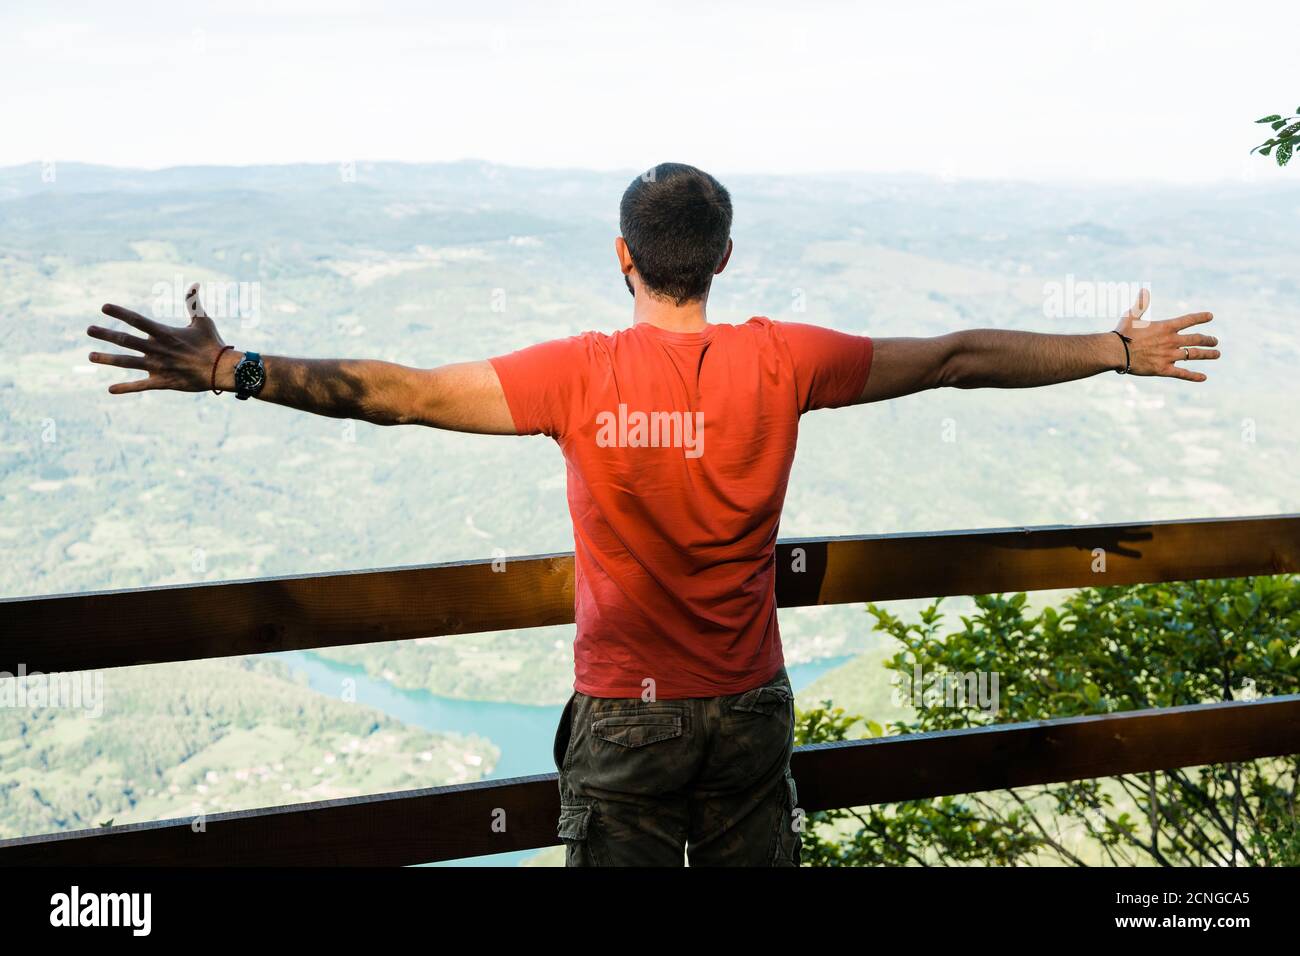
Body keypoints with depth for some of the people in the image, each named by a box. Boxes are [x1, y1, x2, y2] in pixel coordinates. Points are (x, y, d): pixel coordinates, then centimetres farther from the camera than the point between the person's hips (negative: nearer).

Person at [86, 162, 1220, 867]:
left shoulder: (582, 374, -15)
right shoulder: (781, 362, -8)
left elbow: (399, 391, -18)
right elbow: (957, 359, 1)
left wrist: (231, 371, -14)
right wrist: (1119, 351, 12)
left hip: (624, 714, -2)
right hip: (752, 709, 3)